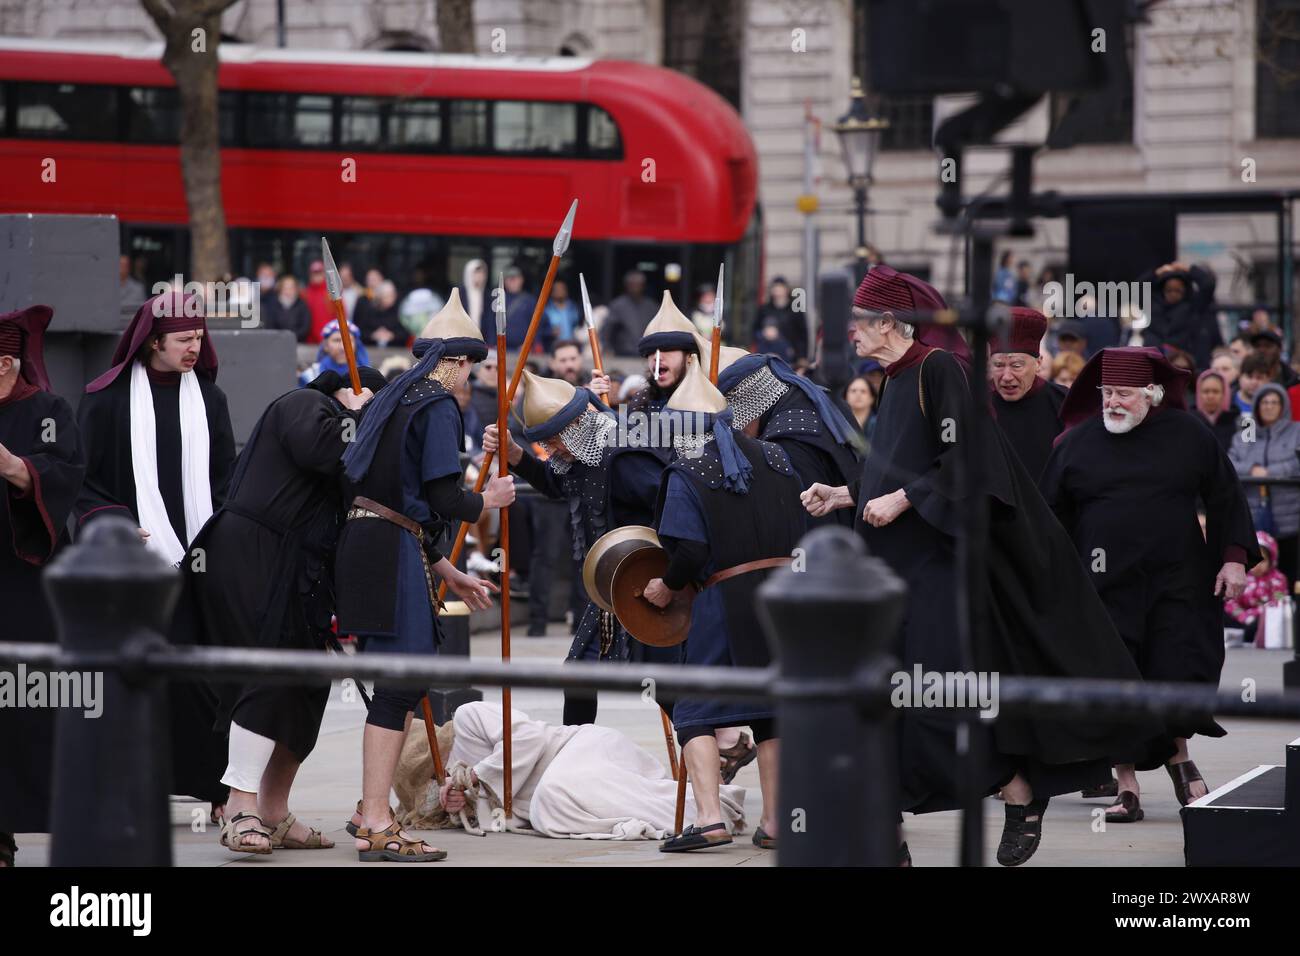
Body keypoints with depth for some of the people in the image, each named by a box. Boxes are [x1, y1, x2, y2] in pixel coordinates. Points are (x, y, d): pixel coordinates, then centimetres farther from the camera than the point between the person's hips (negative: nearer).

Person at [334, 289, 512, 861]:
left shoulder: (394, 400, 21)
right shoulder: (439, 406, -8)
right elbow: (444, 502, -15)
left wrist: (446, 573, 25)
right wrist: (489, 499, 7)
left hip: (365, 537, 10)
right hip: (394, 554, -10)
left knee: (401, 678, 18)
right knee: (401, 681, -8)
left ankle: (371, 807, 26)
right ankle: (375, 829, -9)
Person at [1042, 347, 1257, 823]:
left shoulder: (1189, 436, 2)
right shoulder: (1077, 443, 3)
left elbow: (1226, 498, 8)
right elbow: (1053, 515, 9)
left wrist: (1234, 558, -1)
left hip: (1179, 580, 0)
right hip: (1107, 584, 0)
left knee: (1182, 673, -6)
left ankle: (1178, 753, 22)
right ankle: (1127, 787, 7)